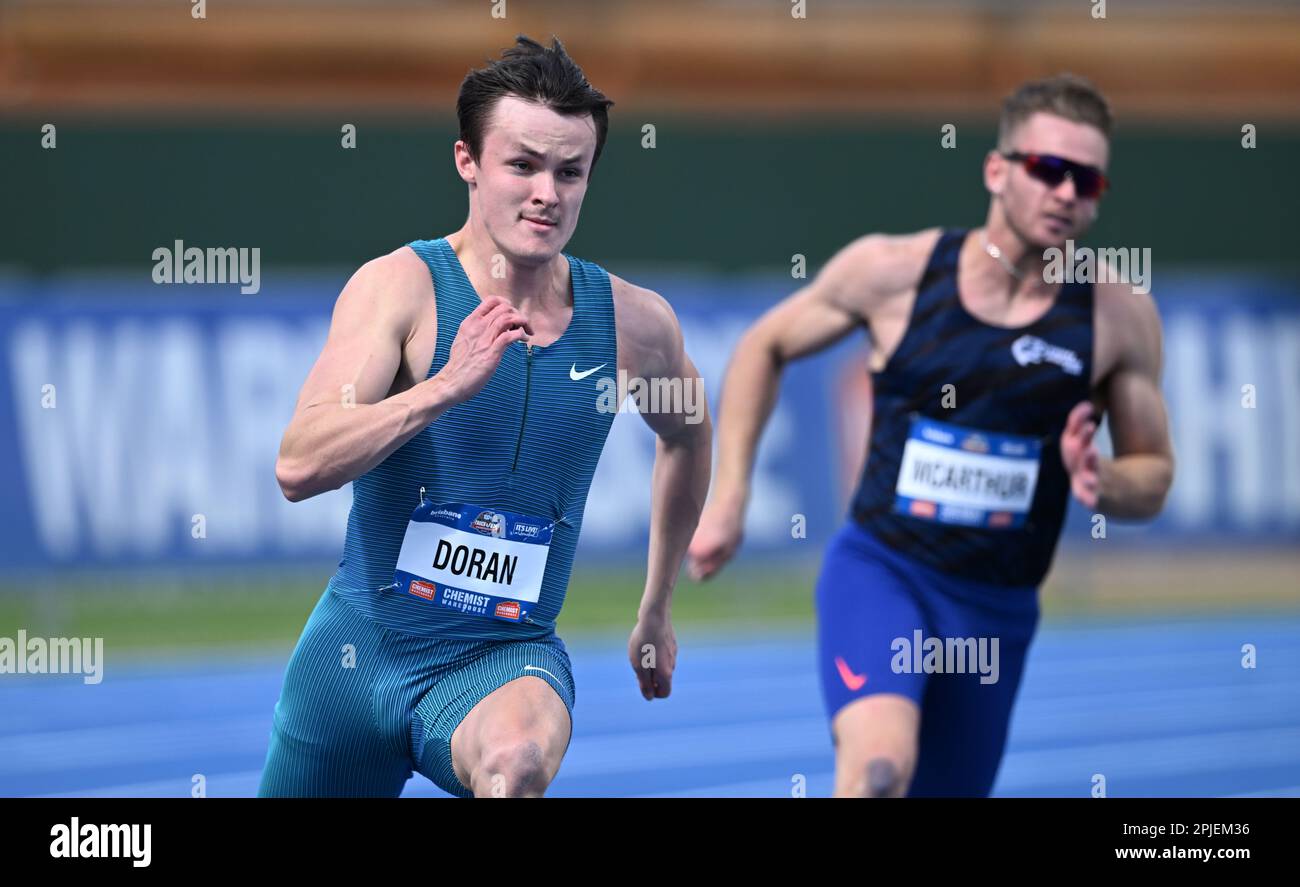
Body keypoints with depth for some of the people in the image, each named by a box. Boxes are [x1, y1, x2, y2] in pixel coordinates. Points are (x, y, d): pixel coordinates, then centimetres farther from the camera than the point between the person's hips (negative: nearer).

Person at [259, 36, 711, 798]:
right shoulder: (402, 285, -11)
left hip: (505, 655, 0)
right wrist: (447, 385, -34)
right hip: (359, 647, 1)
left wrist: (657, 614, 28)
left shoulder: (633, 322, -2)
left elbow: (687, 436, 22)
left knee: (517, 756, -38)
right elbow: (298, 466, -23)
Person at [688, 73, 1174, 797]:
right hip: (880, 572, -3)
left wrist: (1098, 481, -17)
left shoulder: (1120, 318, -3)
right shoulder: (893, 271, -6)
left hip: (996, 606, 3)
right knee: (880, 770, -30)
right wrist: (729, 499, 4)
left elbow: (1154, 477, 7)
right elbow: (764, 349, 10)